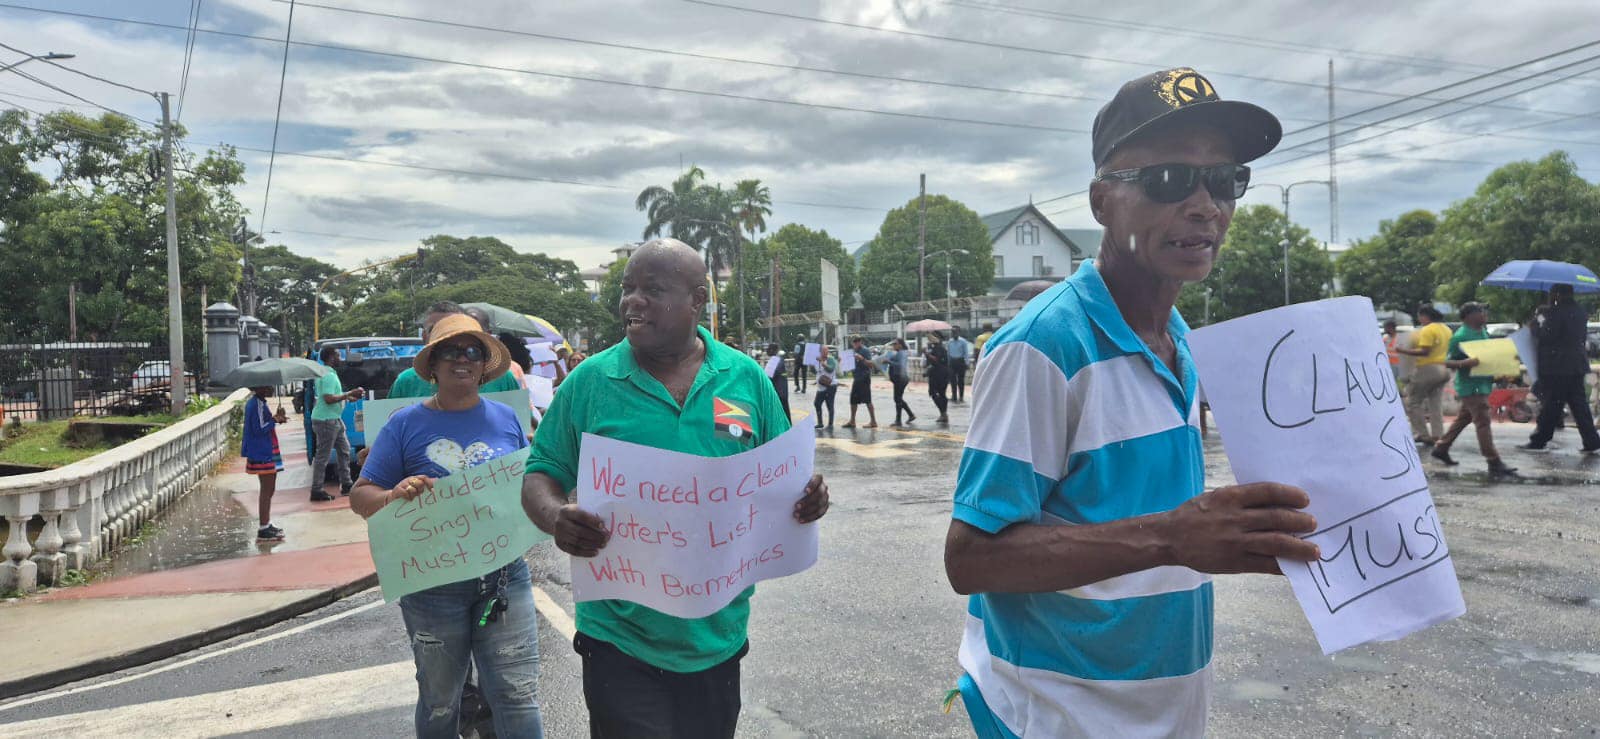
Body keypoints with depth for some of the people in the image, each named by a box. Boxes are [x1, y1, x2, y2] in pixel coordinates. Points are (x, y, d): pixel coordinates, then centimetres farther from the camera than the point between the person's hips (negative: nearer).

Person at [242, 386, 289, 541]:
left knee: (269, 489, 16)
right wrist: (275, 419, -12)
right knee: (266, 490, -7)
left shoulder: (256, 403, 14)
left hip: (265, 452, 11)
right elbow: (260, 429, -23)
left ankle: (267, 525, 24)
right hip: (262, 454, -11)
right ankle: (263, 530, -5)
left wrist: (276, 419, 6)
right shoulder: (257, 405, -17)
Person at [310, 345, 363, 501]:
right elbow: (329, 399, -26)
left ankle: (346, 485, 23)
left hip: (334, 419, 11)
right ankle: (316, 491, 1)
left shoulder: (330, 374, 15)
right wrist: (348, 394, -18)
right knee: (322, 456, -5)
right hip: (326, 420, -11)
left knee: (344, 450, 16)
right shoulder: (328, 376, -18)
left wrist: (350, 397, 12)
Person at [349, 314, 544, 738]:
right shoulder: (406, 424, -1)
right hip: (433, 586, 0)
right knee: (439, 702, 16)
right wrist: (395, 495, -22)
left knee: (518, 696, -1)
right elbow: (361, 497, -1)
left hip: (505, 578, 1)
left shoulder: (505, 418, 5)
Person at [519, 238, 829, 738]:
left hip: (719, 636, 2)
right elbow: (541, 477, 0)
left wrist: (808, 497, -14)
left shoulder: (746, 378, -1)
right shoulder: (589, 381, -5)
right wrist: (555, 517, -22)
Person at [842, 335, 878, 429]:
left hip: (864, 378, -9)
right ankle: (852, 422, 18)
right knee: (853, 400, 11)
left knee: (867, 400, -6)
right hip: (856, 378, 9)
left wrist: (862, 359, -33)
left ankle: (873, 422, -2)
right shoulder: (853, 351, 15)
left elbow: (870, 364, -18)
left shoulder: (865, 351, -11)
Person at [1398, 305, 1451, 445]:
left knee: (1412, 402, 0)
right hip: (1443, 369, 9)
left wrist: (1404, 351, -17)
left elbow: (1424, 351, -21)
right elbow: (1449, 349, 15)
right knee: (1436, 404, 13)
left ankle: (1423, 435, -3)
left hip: (1428, 369, -9)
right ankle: (1437, 436, 11)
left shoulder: (1428, 330, -14)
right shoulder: (1446, 329, 14)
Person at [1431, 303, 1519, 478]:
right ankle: (1494, 464, -9)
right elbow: (1448, 362, -15)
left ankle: (1440, 449, 31)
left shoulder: (1482, 332, 11)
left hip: (1482, 383, 9)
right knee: (1483, 422, -9)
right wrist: (1465, 363, -33)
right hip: (1471, 386, -9)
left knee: (1463, 418, 18)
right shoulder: (1460, 337, -15)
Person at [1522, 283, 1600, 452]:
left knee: (1550, 405, -2)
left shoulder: (1557, 312, -17)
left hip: (1557, 368, -8)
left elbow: (1545, 336, -19)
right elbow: (1583, 335, 22)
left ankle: (1538, 441, 6)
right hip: (1576, 365, 8)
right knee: (1579, 404, 10)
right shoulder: (1579, 311, 10)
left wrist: (1538, 320, -3)